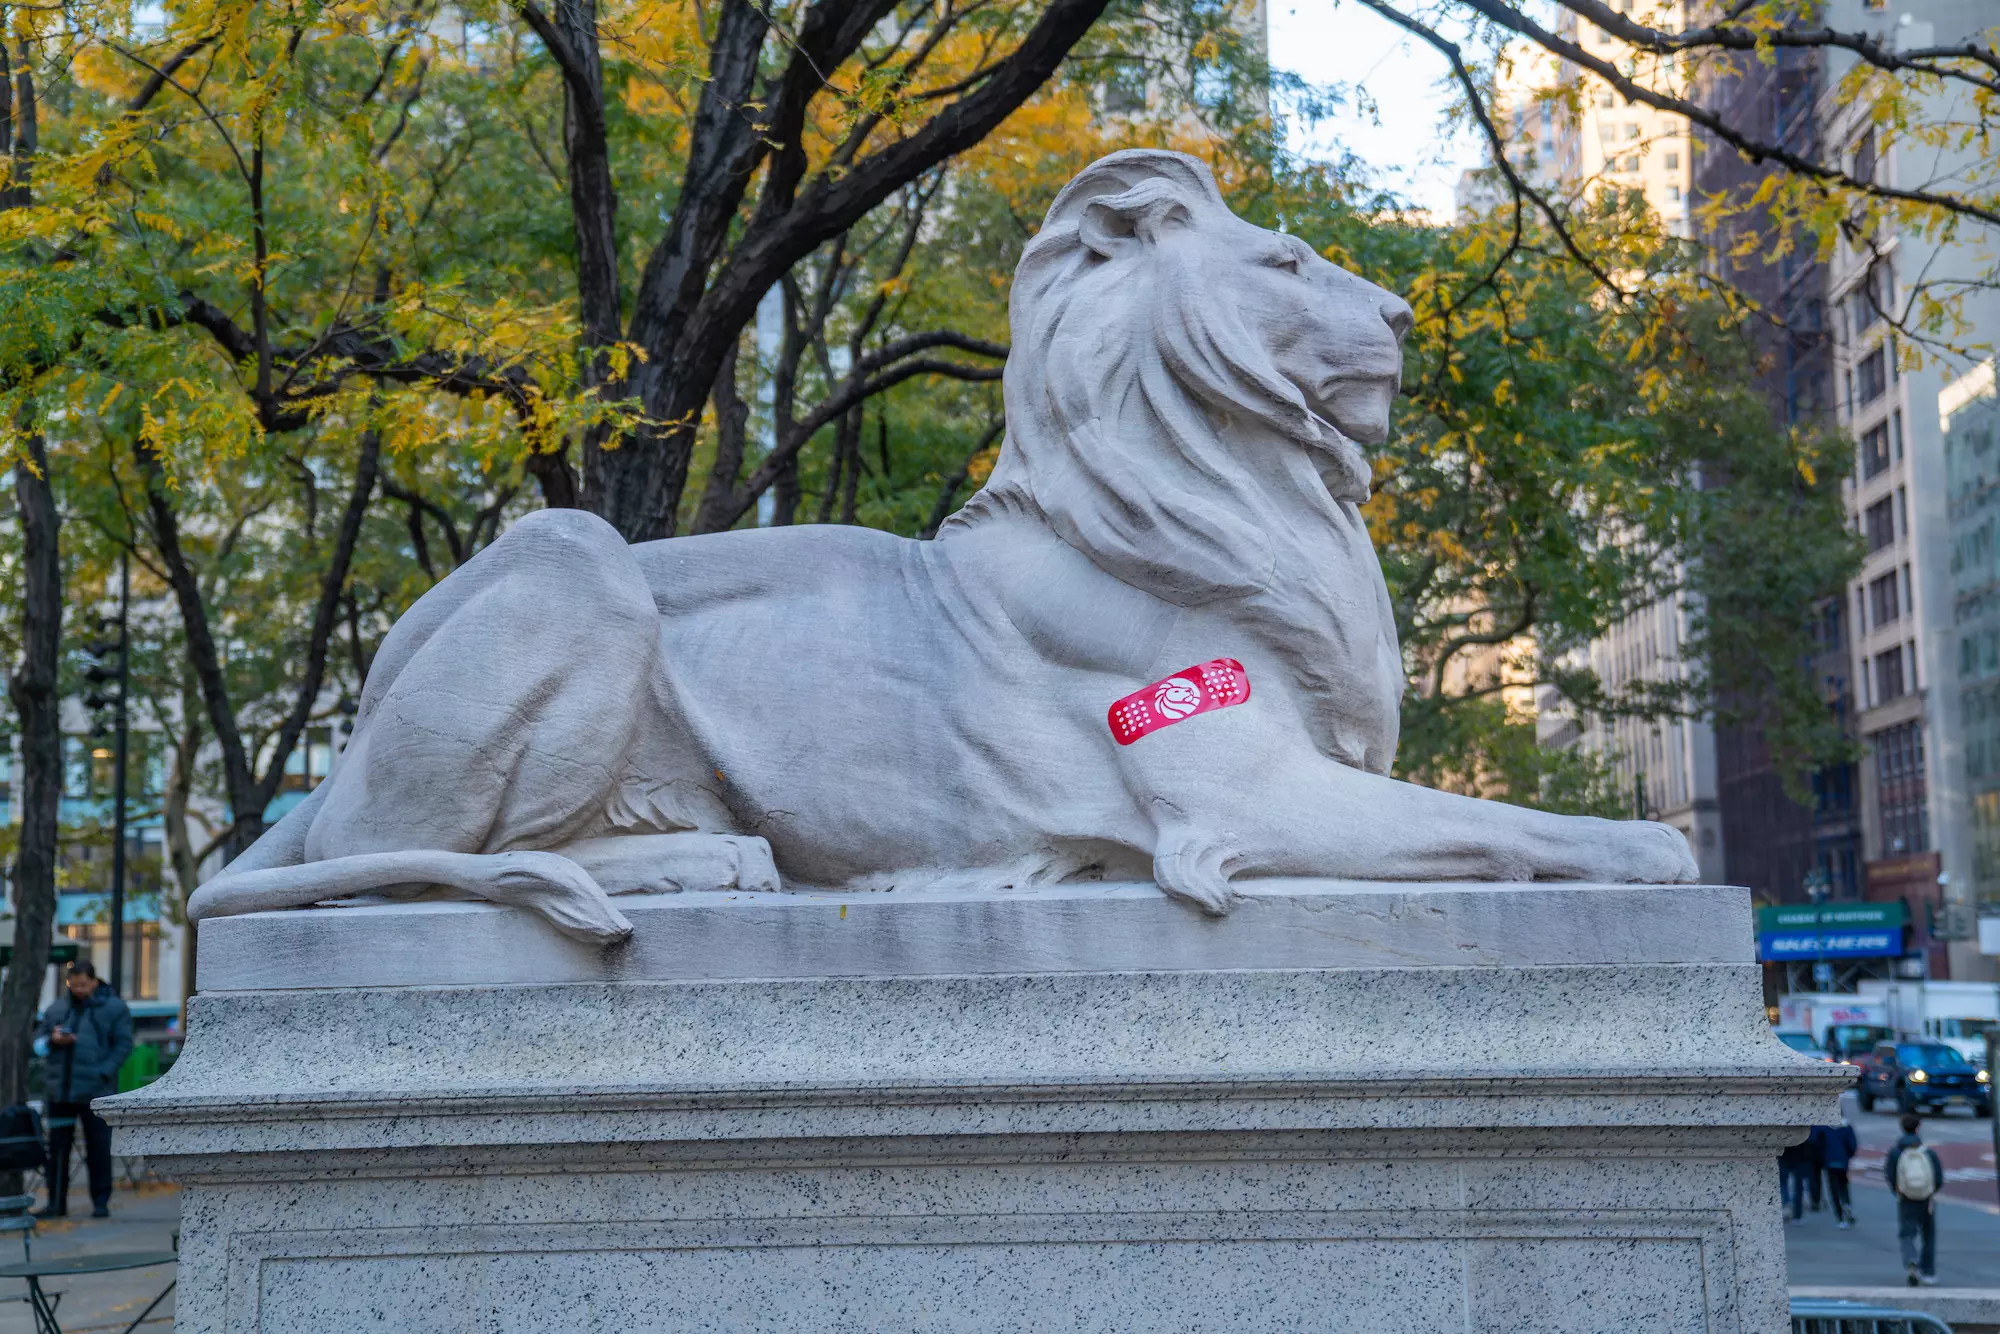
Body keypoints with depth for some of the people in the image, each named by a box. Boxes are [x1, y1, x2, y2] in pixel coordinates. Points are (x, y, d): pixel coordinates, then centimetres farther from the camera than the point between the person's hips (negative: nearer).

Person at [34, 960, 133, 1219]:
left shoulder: (113, 1008, -1)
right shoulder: (57, 1008, 11)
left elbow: (123, 1045, -4)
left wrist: (104, 1072, -15)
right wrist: (53, 1039, -8)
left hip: (95, 1090, -4)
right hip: (59, 1090, 4)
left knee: (99, 1149, 1)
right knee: (57, 1148, 8)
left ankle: (101, 1202, 9)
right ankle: (56, 1202, 17)